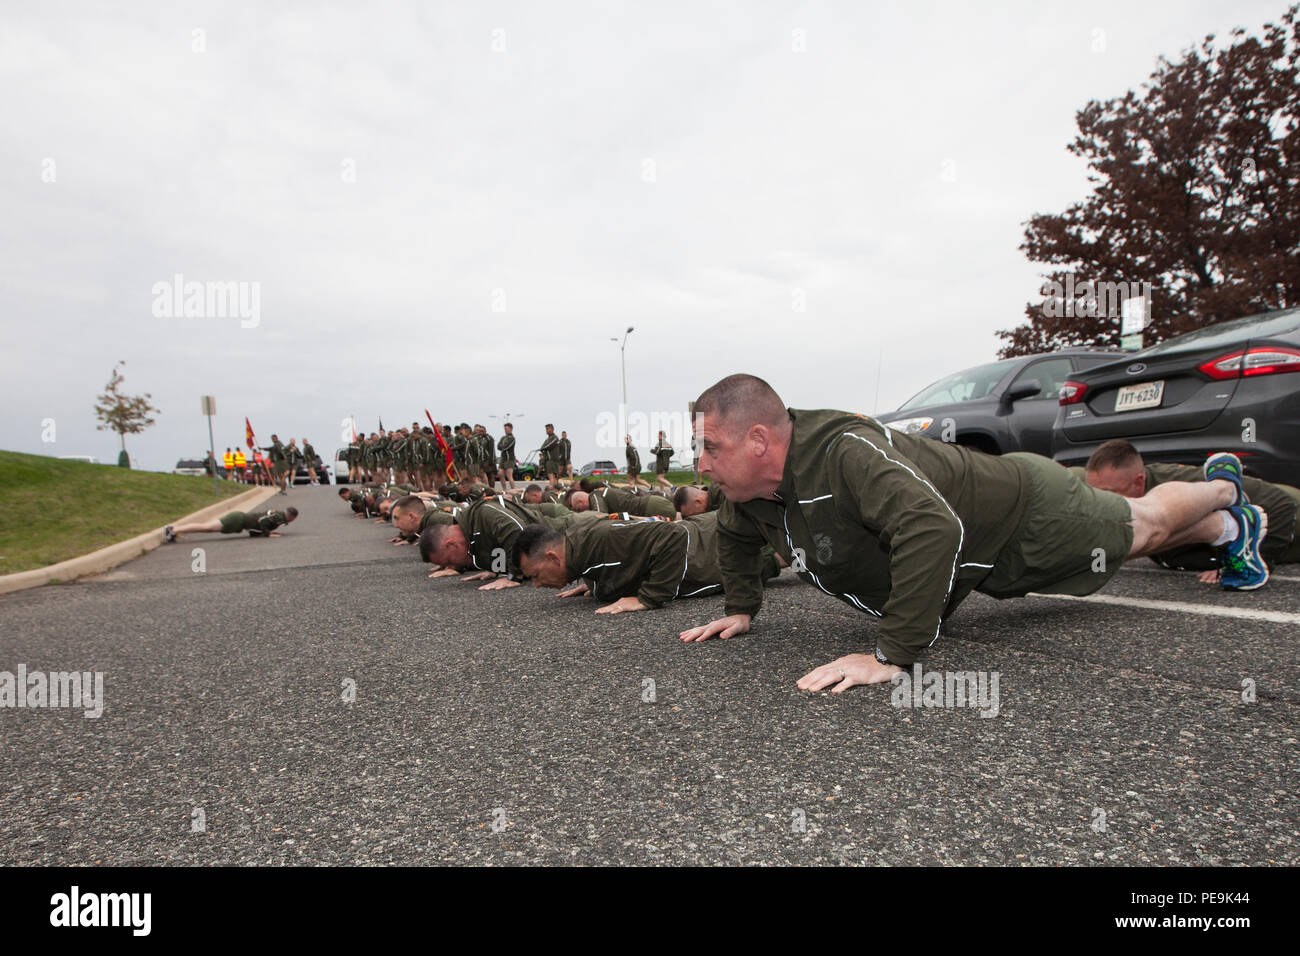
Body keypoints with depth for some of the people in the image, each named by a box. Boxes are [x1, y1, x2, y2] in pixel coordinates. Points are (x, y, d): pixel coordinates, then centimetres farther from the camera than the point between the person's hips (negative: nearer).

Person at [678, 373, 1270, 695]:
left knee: (1146, 526, 22)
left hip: (1028, 512, -7)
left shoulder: (844, 454, -43)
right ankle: (1224, 530, 60)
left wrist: (892, 655, -50)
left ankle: (1223, 490, 54)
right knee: (1137, 533, 32)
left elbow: (933, 528, -54)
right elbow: (736, 536, 8)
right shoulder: (749, 491, -15)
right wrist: (741, 609, 2)